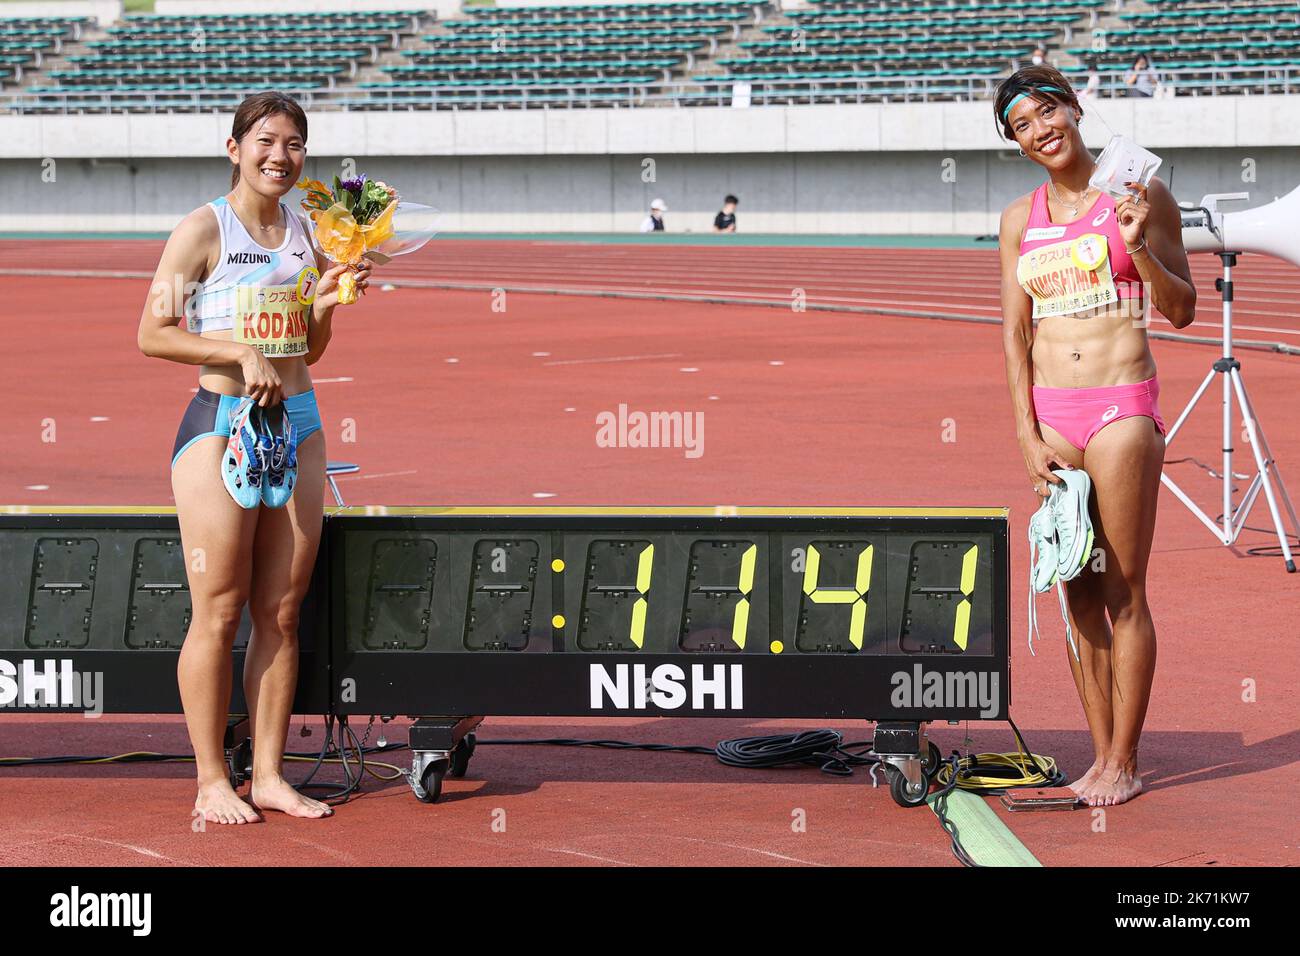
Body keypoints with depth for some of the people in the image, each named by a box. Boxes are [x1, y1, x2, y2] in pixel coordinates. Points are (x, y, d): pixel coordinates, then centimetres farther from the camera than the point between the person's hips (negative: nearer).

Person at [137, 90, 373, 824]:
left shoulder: (307, 234, 11)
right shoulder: (204, 229, -5)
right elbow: (153, 334, -10)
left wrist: (327, 303, 1)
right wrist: (242, 352, -17)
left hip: (298, 422, 6)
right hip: (221, 423, -6)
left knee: (282, 612, 6)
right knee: (219, 612, -3)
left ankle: (270, 774, 13)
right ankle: (212, 781, 4)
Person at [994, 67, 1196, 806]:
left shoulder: (1140, 195, -1)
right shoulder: (1020, 221, 11)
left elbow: (1182, 311, 0)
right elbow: (1015, 335, 11)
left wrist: (1139, 247, -16)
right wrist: (1028, 434, 2)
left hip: (1123, 407, -4)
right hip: (1052, 412, 4)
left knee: (1123, 593, -4)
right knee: (1078, 593, 7)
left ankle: (1125, 762, 3)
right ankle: (1102, 754, 15)